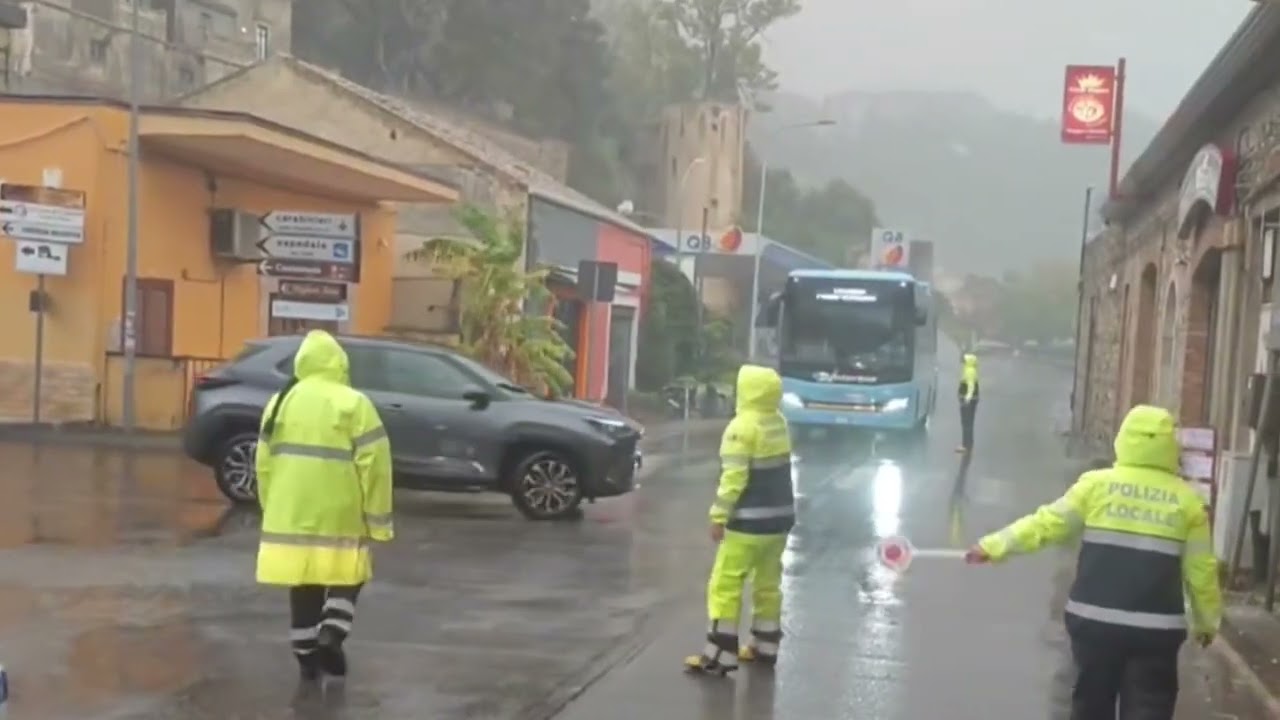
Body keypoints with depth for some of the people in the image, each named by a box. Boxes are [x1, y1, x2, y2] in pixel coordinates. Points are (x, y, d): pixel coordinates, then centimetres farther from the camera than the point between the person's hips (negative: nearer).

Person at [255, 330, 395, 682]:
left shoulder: (280, 402, 9)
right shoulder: (354, 404, -7)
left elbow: (264, 463, 12)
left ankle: (307, 654, 16)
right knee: (347, 578, 13)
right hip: (339, 517, -4)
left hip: (290, 516, 4)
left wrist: (270, 508, 20)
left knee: (303, 586, 13)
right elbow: (373, 465, -11)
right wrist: (378, 521, -7)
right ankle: (331, 633, -6)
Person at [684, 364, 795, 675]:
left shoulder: (743, 427, -16)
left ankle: (719, 655, -6)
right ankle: (764, 646, 26)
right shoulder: (779, 423, 7)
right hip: (780, 516, 8)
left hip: (750, 520, -8)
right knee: (768, 583, 18)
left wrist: (719, 515, -14)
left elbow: (734, 476, -19)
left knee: (725, 585, -4)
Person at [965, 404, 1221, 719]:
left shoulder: (1097, 484, -1)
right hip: (1156, 628, -1)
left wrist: (994, 546, 7)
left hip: (1094, 620, 1)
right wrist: (1207, 620, 18)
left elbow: (1047, 523, -1)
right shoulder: (1187, 500, 1)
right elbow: (1200, 571, 4)